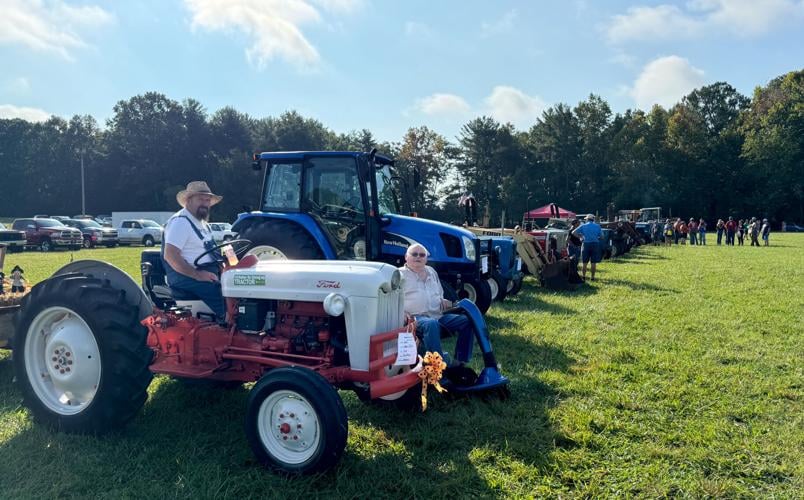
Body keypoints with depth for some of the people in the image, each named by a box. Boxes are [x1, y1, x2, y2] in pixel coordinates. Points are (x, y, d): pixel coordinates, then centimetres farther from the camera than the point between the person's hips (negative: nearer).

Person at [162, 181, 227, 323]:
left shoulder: (202, 223, 20)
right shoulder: (180, 222, -10)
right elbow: (170, 255, -20)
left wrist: (220, 267, 7)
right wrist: (197, 275, -24)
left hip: (206, 273, 9)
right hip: (186, 277, -9)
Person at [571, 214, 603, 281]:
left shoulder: (583, 226, 3)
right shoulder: (597, 226, 5)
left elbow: (573, 232, -3)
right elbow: (601, 237, 3)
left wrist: (580, 235, 8)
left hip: (586, 244, 0)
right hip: (595, 244, 0)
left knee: (585, 262, 8)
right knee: (594, 262, 3)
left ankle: (583, 276, 8)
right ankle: (592, 277, 4)